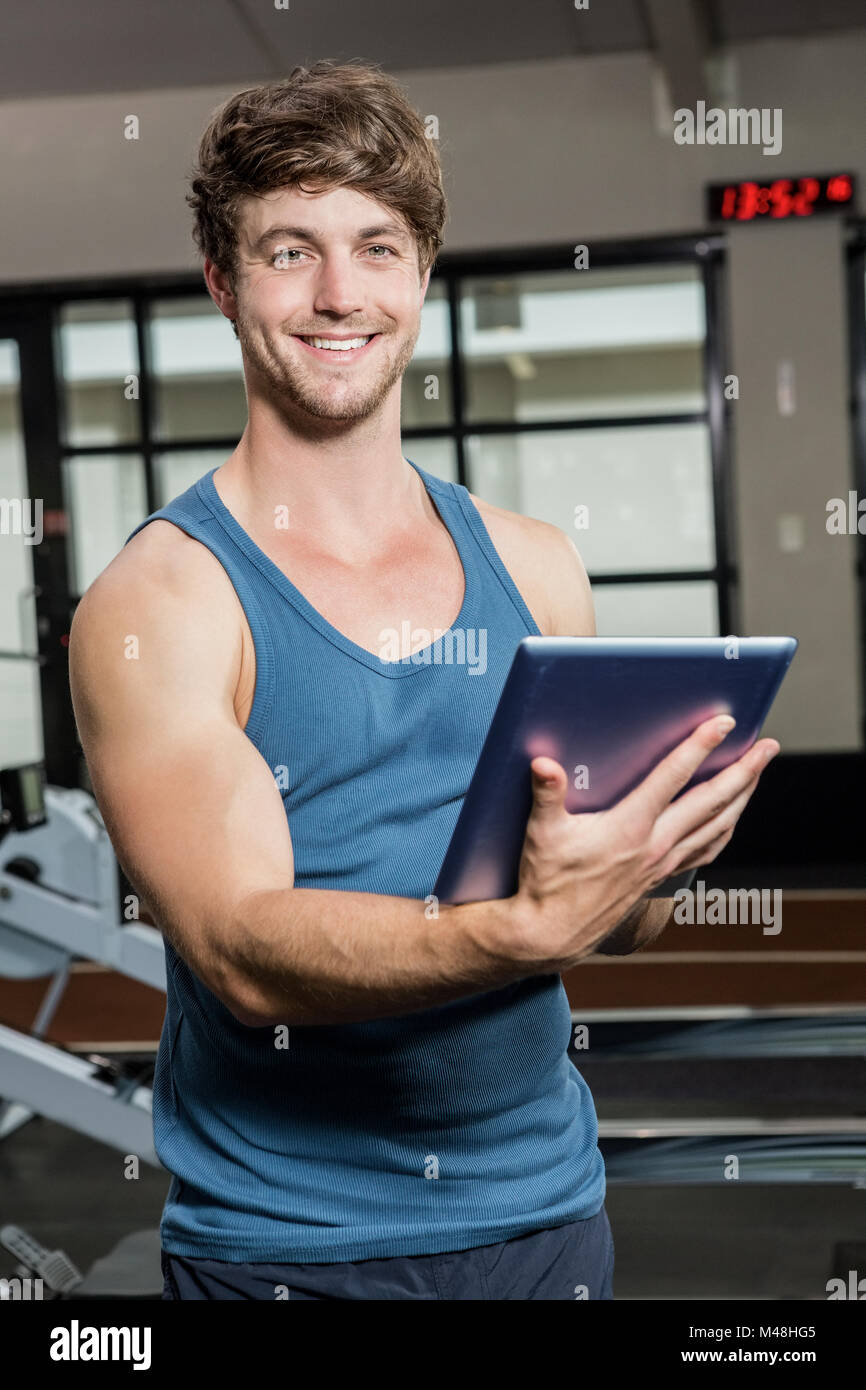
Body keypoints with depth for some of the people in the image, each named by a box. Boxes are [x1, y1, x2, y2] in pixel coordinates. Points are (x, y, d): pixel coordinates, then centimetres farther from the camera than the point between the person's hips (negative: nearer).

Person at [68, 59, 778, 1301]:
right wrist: (530, 925, -35)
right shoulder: (158, 602, -11)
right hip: (284, 1239, -4)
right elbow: (244, 954, -21)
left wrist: (638, 883, -16)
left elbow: (613, 913, 7)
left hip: (546, 1208, 4)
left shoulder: (534, 567, 3)